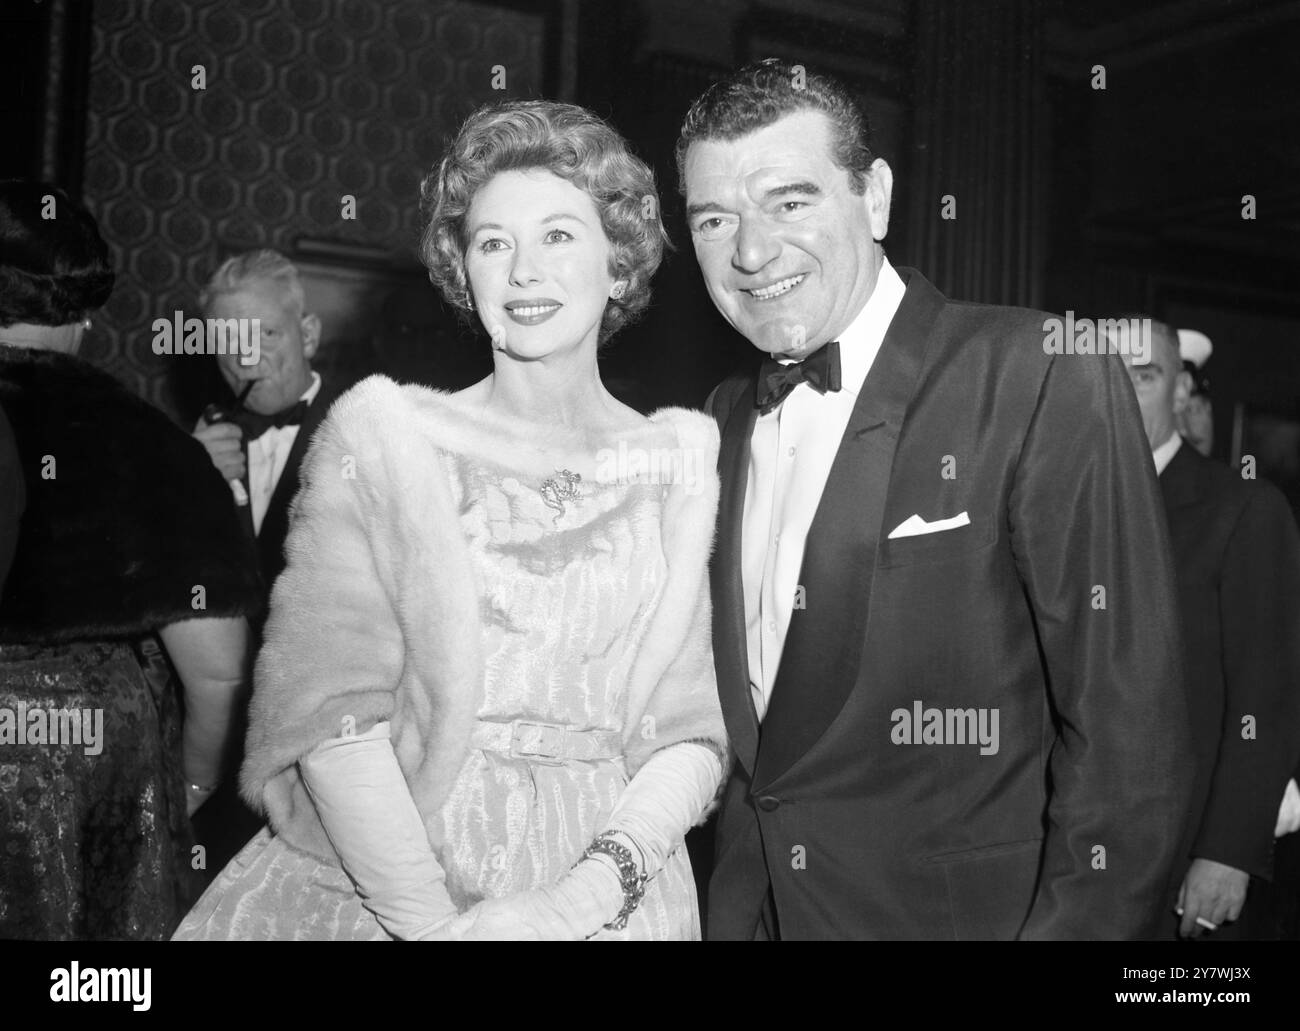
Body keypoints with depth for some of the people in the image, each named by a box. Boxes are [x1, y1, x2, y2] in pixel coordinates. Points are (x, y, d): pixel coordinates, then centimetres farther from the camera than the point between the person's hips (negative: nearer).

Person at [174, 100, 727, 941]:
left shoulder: (684, 464, 0)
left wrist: (589, 892, -17)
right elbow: (326, 700, -10)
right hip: (377, 893, -1)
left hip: (607, 907, 1)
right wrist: (431, 919, -17)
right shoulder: (382, 436, -2)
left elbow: (692, 730, -2)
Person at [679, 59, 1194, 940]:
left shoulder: (1046, 382, -17)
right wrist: (734, 897, 0)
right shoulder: (727, 418, 3)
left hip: (960, 909, -5)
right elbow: (735, 707, 8)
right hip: (752, 904, 6)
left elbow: (1127, 733, -18)